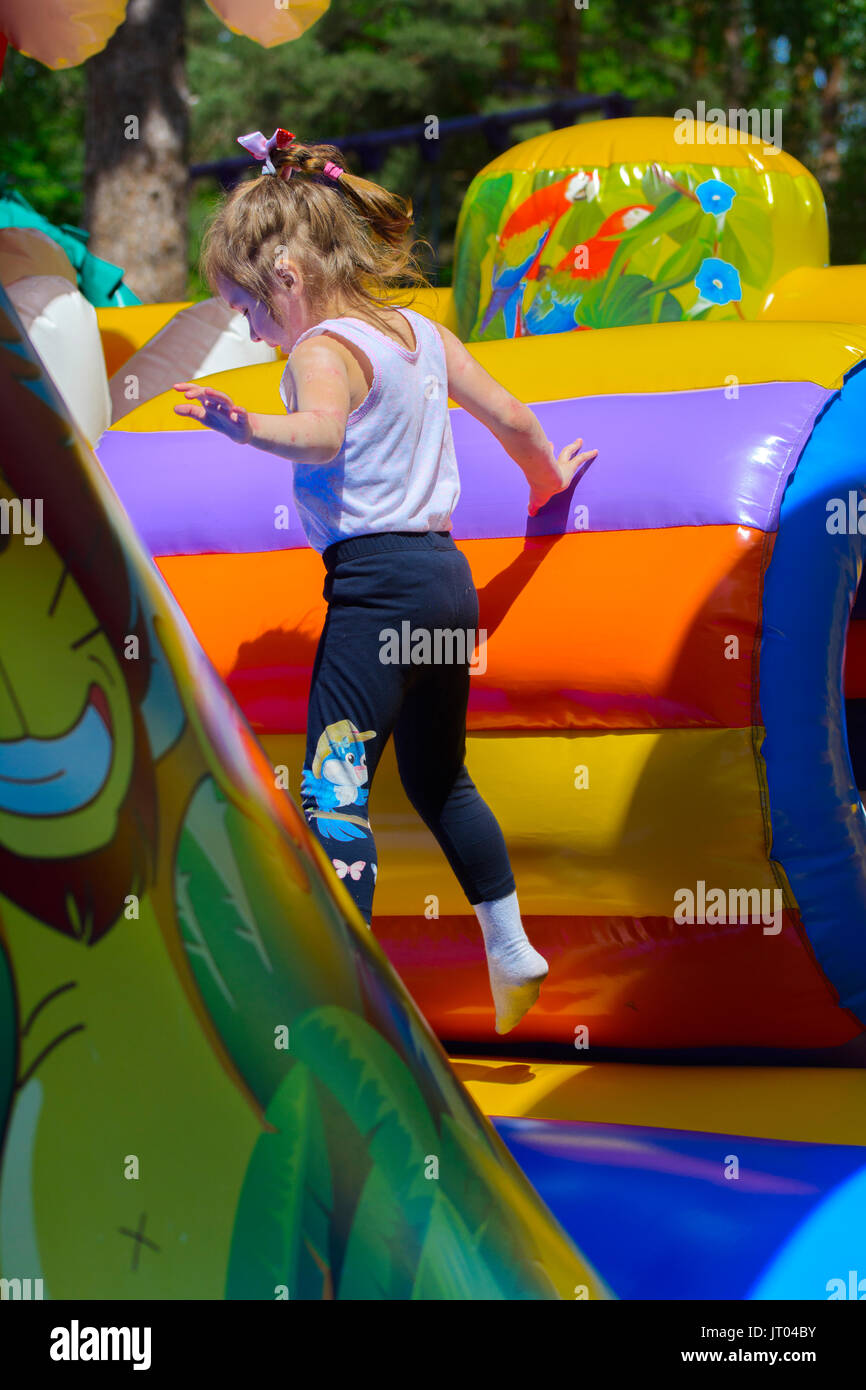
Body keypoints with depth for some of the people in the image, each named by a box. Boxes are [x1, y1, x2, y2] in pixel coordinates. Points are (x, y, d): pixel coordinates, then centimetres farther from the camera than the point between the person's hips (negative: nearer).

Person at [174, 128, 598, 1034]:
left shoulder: (323, 349, -11)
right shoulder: (423, 332, 13)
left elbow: (323, 436, -32)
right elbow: (512, 419, 21)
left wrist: (248, 428, -49)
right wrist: (548, 481, 39)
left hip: (375, 579, -9)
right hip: (447, 574, 9)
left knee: (335, 790, -10)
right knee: (438, 779, 24)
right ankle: (511, 952, 32)